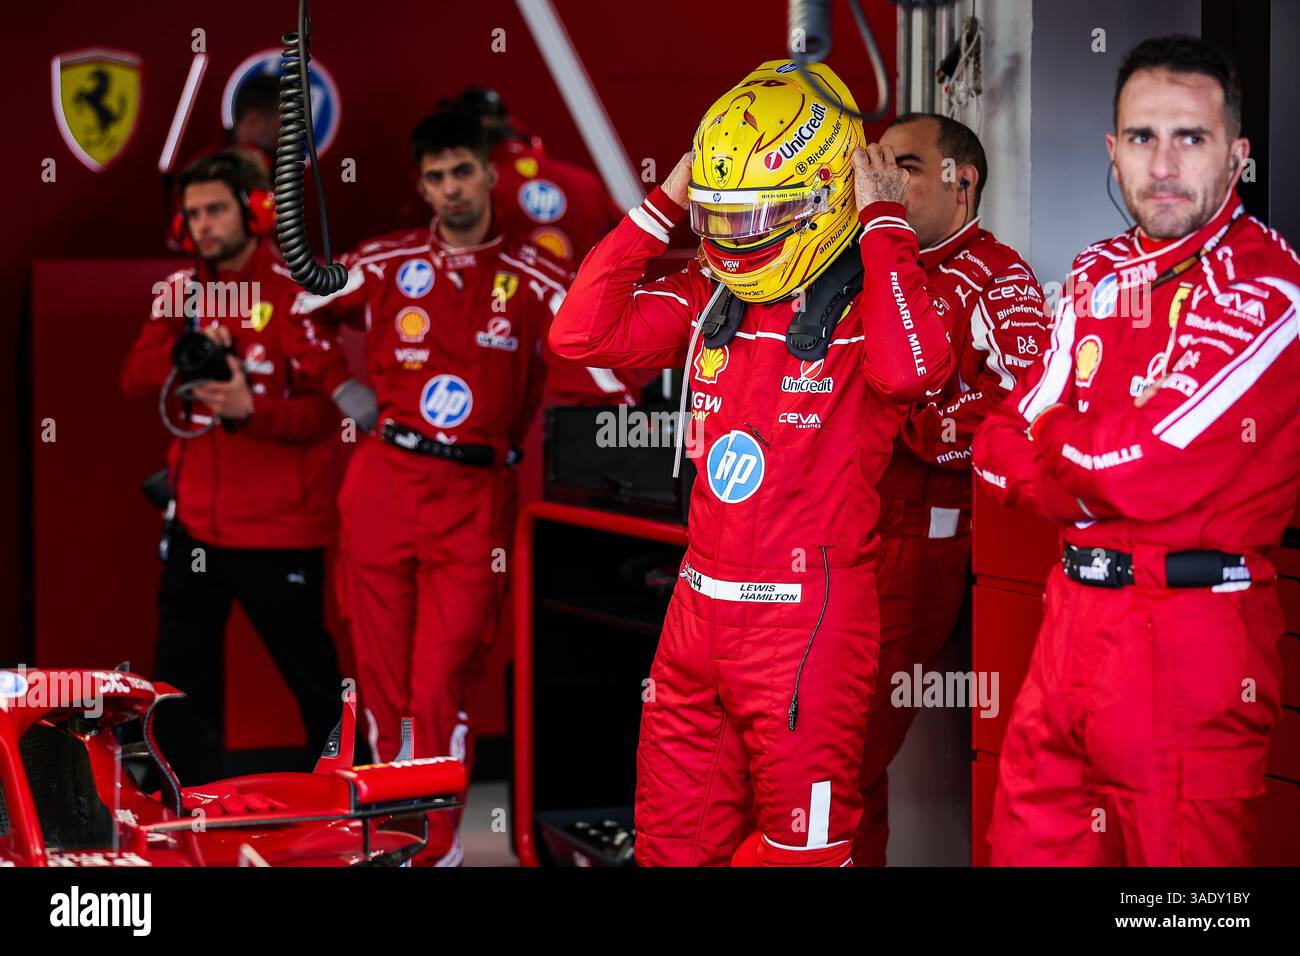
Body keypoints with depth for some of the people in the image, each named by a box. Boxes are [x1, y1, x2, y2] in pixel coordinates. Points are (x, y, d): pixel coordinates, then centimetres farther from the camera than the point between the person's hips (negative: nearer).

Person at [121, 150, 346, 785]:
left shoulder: (298, 294, -10)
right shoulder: (181, 291, 8)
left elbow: (326, 411, -14)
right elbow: (136, 378, -2)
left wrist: (251, 409, -30)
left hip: (279, 530, -5)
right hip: (196, 524, 6)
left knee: (314, 681, 6)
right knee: (181, 684, 9)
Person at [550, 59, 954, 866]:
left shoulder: (868, 302, -11)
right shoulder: (712, 299, 8)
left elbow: (911, 368, -33)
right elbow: (584, 335, 4)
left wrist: (882, 226, -23)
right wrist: (660, 209, 1)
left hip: (809, 617, -6)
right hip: (700, 610, 6)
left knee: (798, 845, 5)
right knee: (672, 841, 16)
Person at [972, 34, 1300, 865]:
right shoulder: (1101, 275, 12)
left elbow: (1144, 465, -19)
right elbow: (1002, 443, 8)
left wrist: (1051, 434, 0)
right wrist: (1100, 487, -10)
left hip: (1193, 639, -7)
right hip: (1077, 615, 7)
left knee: (1181, 851, 3)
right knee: (1030, 843, 13)